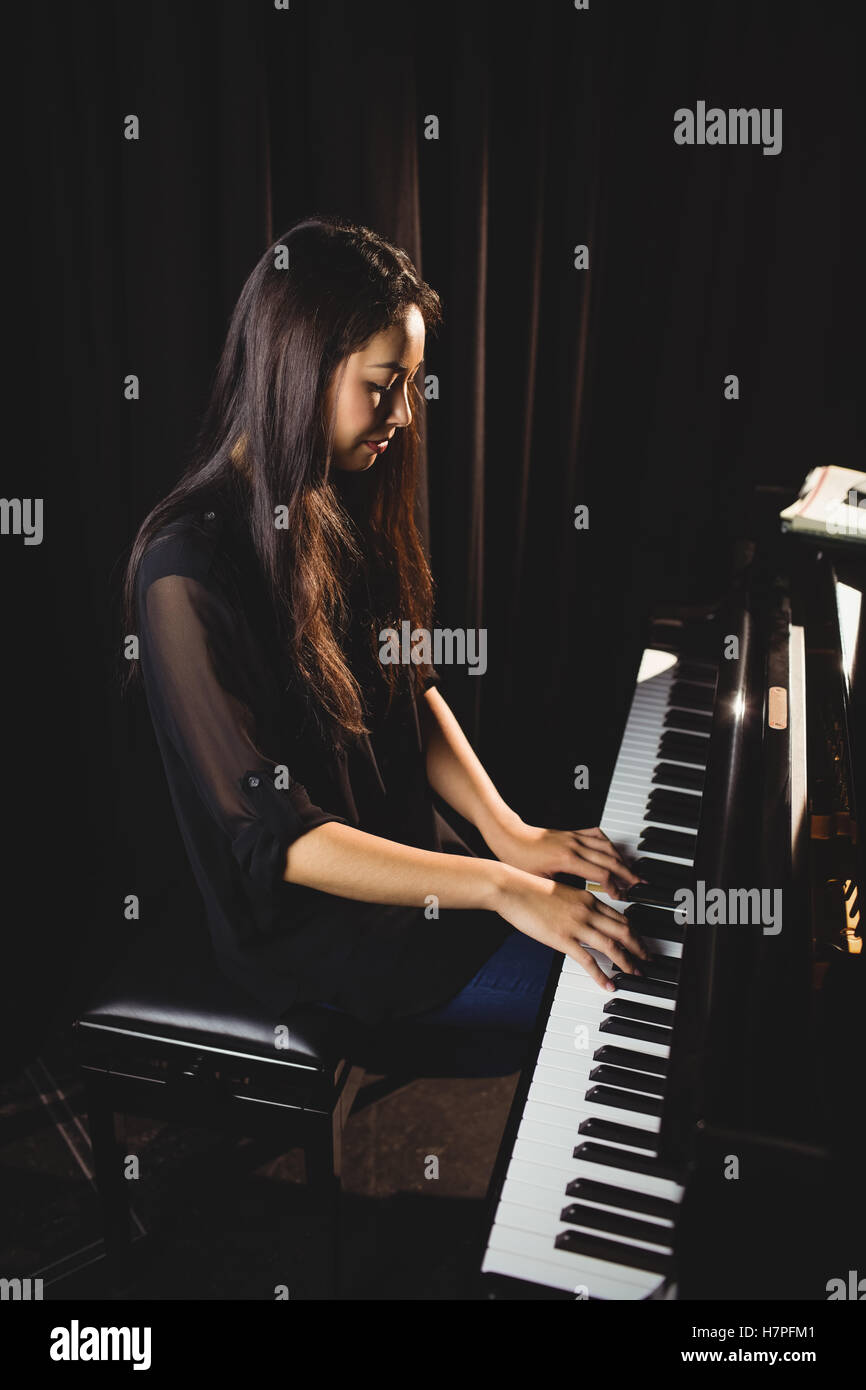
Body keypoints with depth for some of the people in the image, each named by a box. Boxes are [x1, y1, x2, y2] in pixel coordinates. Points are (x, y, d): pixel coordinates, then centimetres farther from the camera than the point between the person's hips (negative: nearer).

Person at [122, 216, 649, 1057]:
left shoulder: (344, 504, 1)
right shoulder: (190, 571, -26)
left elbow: (414, 689, 5)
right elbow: (274, 837, -25)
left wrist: (510, 834, -9)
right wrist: (498, 887, -28)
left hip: (404, 845, 8)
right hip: (305, 919, -8)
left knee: (640, 935, 4)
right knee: (621, 993, -10)